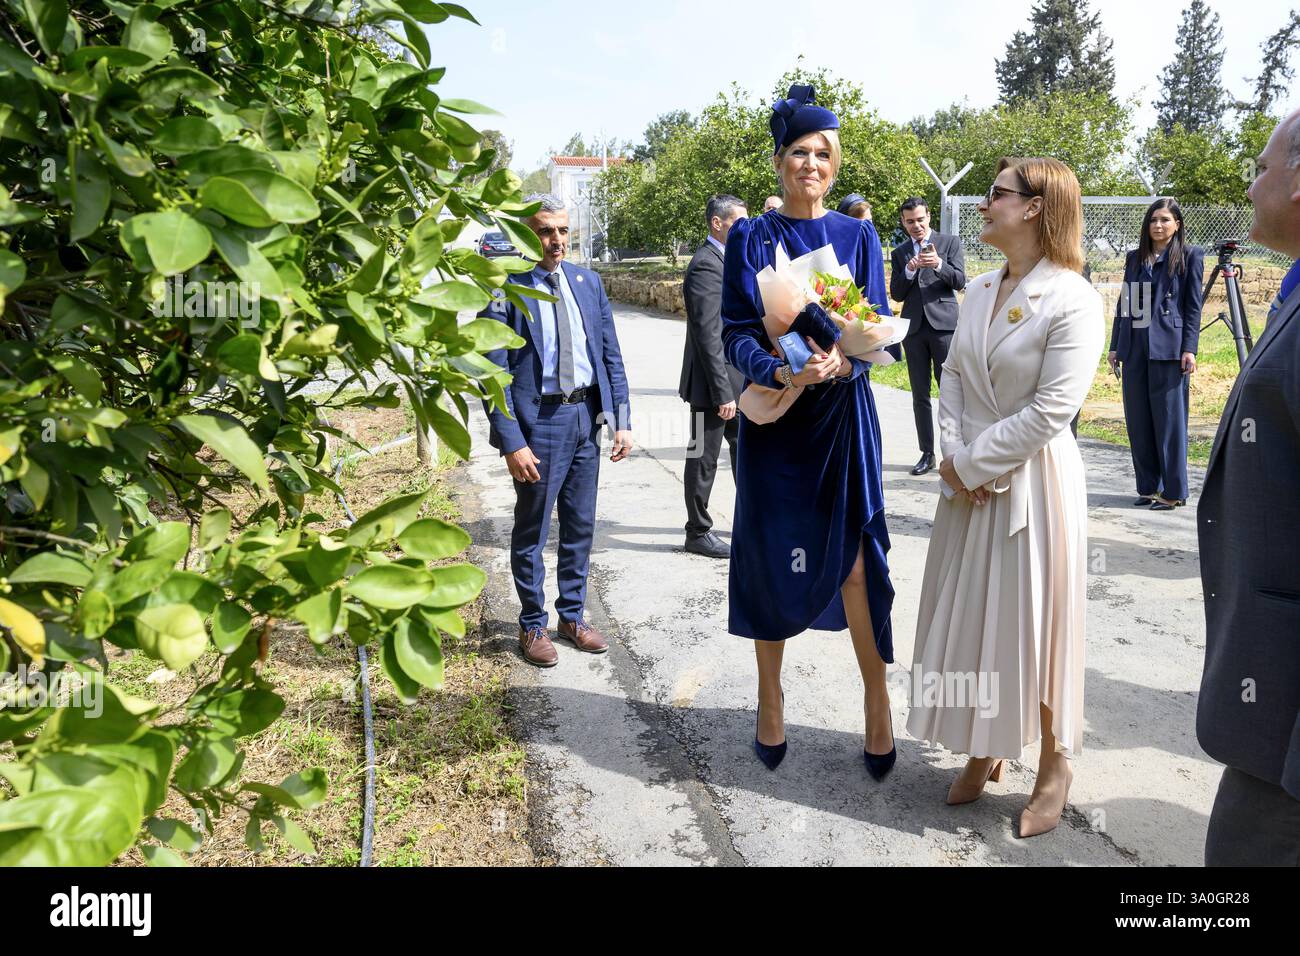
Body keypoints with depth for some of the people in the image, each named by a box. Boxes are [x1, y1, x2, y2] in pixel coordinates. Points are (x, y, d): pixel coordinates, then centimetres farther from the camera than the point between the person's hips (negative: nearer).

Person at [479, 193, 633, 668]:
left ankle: (572, 616, 32)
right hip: (539, 420, -5)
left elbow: (611, 355, 9)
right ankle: (533, 626, 25)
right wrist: (511, 442, -17)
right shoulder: (505, 288, -9)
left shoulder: (588, 282, 7)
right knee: (532, 530, 8)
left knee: (580, 527, 15)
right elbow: (494, 373, -12)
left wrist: (622, 420, 3)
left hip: (586, 416, 5)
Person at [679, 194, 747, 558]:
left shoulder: (723, 259, 12)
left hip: (733, 379, 10)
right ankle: (698, 533, 15)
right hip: (713, 381, -10)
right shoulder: (705, 266, -19)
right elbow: (708, 336, -23)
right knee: (703, 459, 3)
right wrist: (723, 392, -23)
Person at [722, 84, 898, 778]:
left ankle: (877, 700, 16)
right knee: (771, 558, 6)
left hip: (842, 415, 0)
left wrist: (843, 362, -21)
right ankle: (770, 701, 23)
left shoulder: (858, 237, 7)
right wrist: (777, 371, -23)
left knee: (855, 559, -3)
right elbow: (735, 332, -3)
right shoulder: (749, 238, 5)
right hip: (773, 417, 0)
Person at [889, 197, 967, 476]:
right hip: (913, 327, 3)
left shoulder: (950, 243, 5)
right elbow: (896, 295, 8)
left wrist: (939, 264, -20)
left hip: (943, 324, -3)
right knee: (919, 395, 5)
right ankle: (927, 453, 11)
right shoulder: (899, 253, 13)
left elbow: (959, 282, -3)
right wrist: (909, 271, -10)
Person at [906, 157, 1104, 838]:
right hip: (969, 480, 7)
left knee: (1034, 622, 5)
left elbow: (1050, 411, -19)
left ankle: (1055, 764, 27)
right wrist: (952, 455, -6)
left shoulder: (1073, 299, -15)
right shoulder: (979, 290, 7)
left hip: (1034, 482, -6)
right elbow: (953, 373, 7)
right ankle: (985, 750, 33)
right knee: (968, 617, 14)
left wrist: (970, 462, -13)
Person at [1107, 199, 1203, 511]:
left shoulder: (1189, 256, 3)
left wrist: (1189, 349, -9)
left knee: (1169, 420, -3)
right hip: (1134, 348, 5)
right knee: (1137, 422, 7)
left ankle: (1173, 491, 5)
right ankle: (1148, 487, 16)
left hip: (1168, 348, -5)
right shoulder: (1134, 258, 16)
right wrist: (1115, 346, 11)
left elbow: (1193, 306, -1)